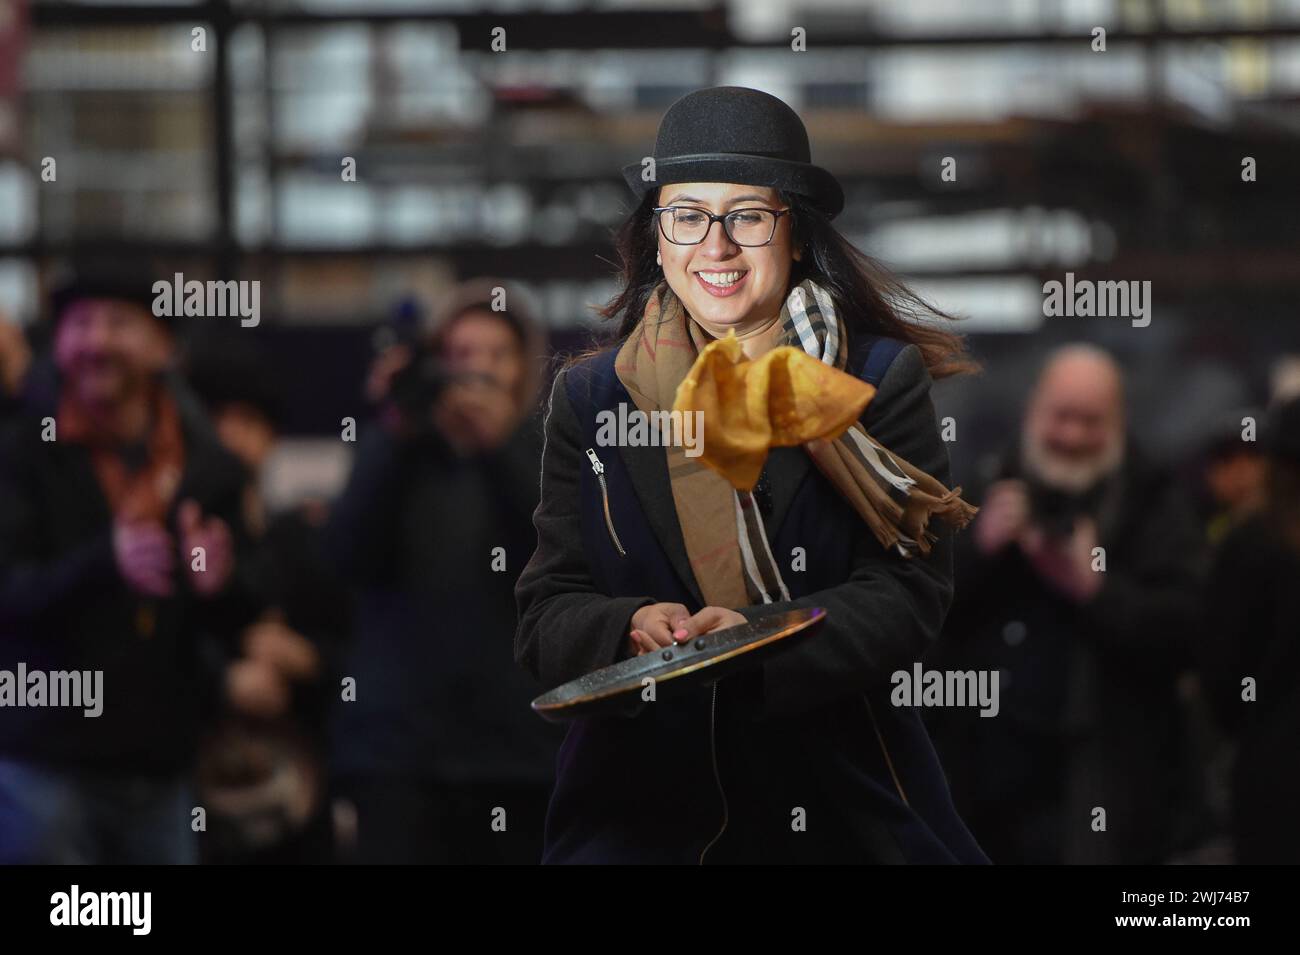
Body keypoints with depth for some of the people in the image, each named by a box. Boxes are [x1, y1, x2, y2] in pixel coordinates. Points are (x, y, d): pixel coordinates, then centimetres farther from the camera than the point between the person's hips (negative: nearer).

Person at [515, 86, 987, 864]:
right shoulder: (593, 399, 5)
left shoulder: (883, 382, -1)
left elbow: (910, 594, -9)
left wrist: (756, 638, -25)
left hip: (840, 797, -1)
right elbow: (548, 615, 0)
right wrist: (631, 629, -23)